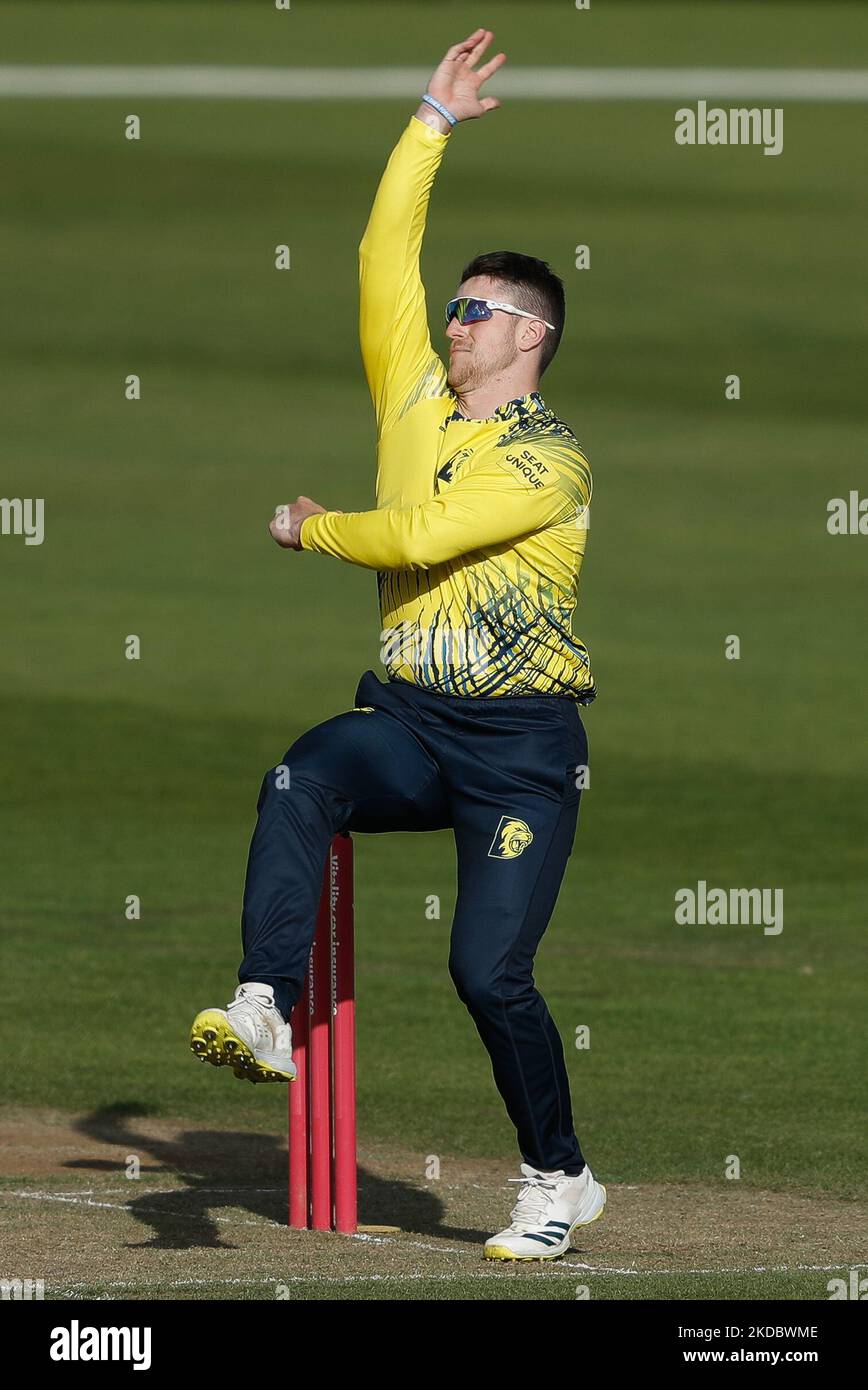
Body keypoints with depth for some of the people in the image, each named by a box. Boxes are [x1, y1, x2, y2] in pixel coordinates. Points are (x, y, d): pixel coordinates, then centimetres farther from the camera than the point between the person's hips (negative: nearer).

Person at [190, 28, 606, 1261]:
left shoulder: (550, 461, -9)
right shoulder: (417, 398, 12)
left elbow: (419, 537, -18)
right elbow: (385, 258, 11)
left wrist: (311, 529, -1)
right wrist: (433, 126, 11)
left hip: (521, 740, -5)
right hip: (407, 719, 5)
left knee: (491, 969, -10)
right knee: (300, 781, -28)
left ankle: (561, 1179, 7)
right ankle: (265, 1012, -39)